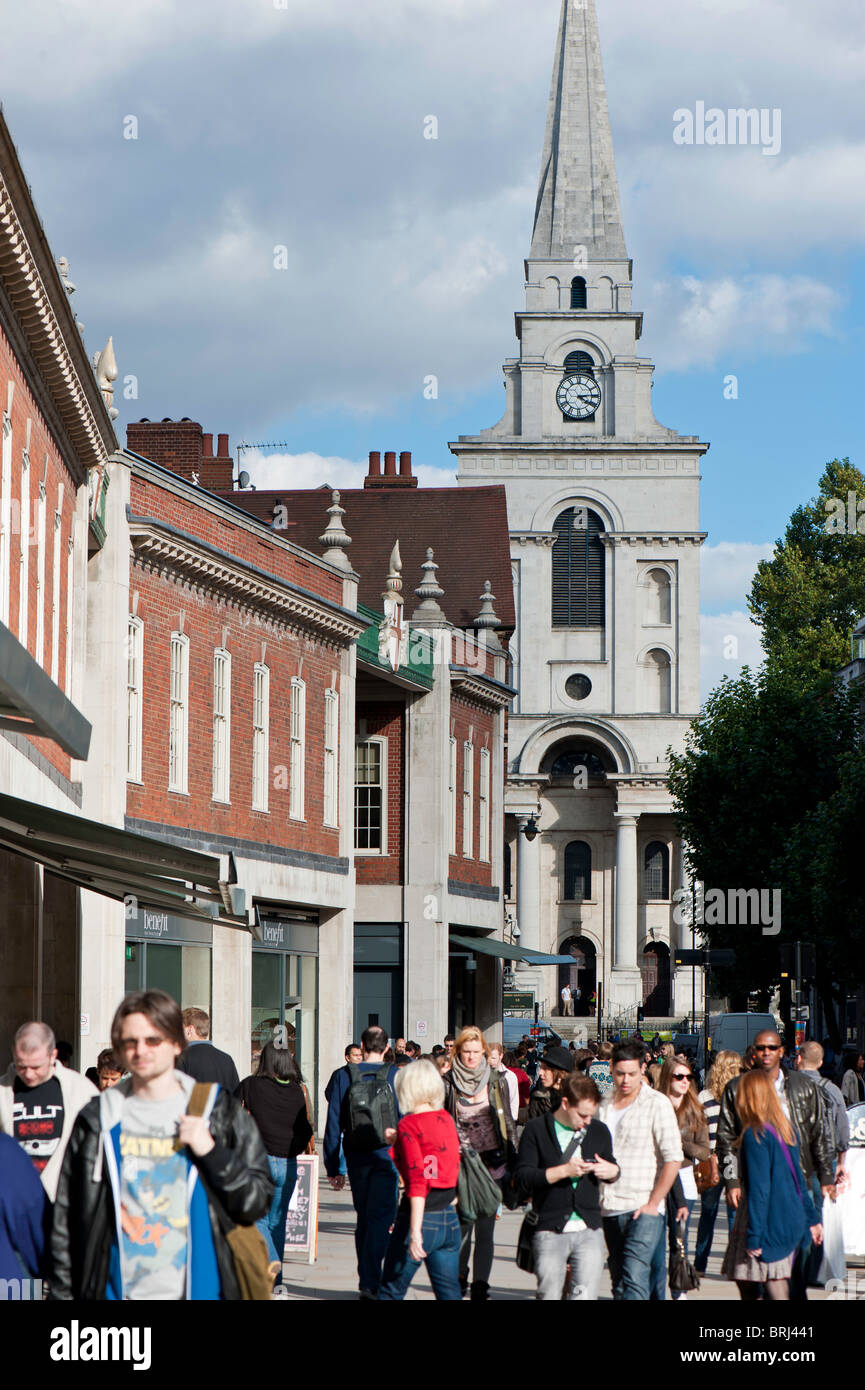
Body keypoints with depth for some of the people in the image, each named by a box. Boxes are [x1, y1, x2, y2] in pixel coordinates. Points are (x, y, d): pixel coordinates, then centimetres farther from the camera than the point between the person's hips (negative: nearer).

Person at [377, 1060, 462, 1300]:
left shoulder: (409, 1126, -12)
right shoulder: (446, 1119, 7)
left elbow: (417, 1181, -19)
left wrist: (415, 1232, -22)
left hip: (422, 1217, -6)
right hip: (449, 1218, 6)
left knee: (391, 1291, 6)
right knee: (449, 1292, 8)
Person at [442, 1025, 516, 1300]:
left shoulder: (496, 1081, 4)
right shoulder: (448, 1083, 1)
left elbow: (507, 1122, 9)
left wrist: (512, 1161, 7)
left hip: (491, 1162, 0)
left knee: (485, 1228, -2)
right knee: (463, 1223, 0)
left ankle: (480, 1287, 2)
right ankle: (459, 1275, 22)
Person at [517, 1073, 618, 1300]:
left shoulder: (599, 1131, 10)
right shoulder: (537, 1130, -1)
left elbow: (611, 1166, 24)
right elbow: (524, 1176, -10)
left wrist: (612, 1171, 0)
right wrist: (564, 1170, -19)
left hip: (589, 1232, 2)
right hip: (549, 1232, -2)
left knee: (586, 1295, -8)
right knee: (549, 1296, 4)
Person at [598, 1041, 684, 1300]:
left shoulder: (657, 1104, -4)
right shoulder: (603, 1106, 12)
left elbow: (673, 1159, -8)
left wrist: (653, 1203, -12)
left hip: (643, 1210, -6)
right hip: (609, 1209, 6)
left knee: (634, 1279, -17)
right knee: (619, 1284, 9)